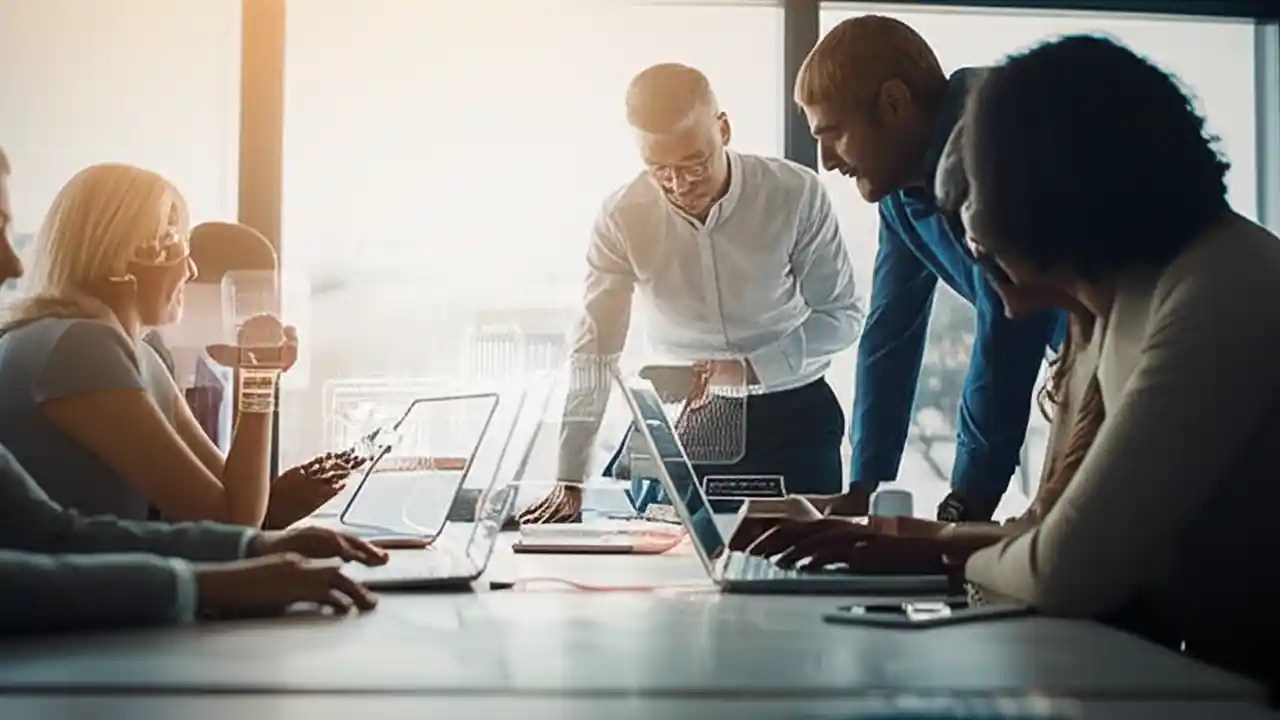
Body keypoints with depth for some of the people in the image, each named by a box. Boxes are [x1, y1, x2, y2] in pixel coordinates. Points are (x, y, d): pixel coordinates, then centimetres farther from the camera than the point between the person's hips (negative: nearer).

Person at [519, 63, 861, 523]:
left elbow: (842, 316, -8)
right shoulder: (622, 218, -13)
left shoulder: (795, 194, -17)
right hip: (686, 425, 1)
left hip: (792, 419, 0)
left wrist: (750, 369, -23)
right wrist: (569, 484, -13)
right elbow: (595, 351, -10)